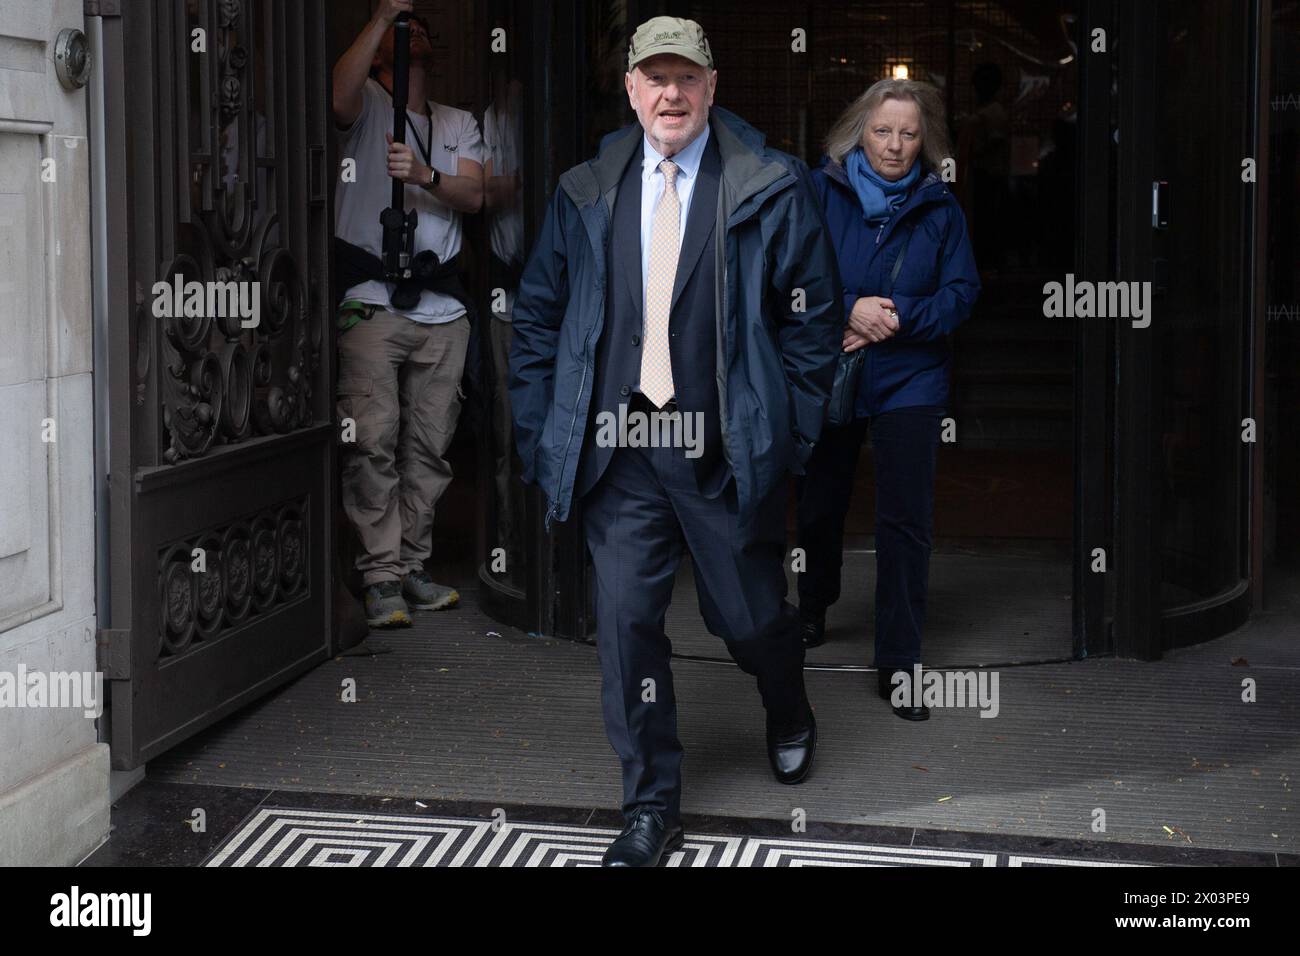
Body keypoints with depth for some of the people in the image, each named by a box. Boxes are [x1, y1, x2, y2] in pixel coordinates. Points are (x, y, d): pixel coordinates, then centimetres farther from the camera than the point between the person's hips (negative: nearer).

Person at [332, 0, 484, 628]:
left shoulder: (459, 124, 20)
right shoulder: (368, 103, 8)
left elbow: (473, 195, 4)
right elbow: (340, 96, -17)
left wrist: (425, 175, -16)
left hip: (441, 308, 4)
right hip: (371, 300, -4)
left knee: (429, 446, 3)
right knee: (374, 442, -11)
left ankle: (411, 568, 11)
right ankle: (381, 577, -8)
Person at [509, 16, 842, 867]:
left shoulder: (773, 191, -3)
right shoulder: (585, 195, 6)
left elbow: (813, 320, 0)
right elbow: (539, 318, 12)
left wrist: (792, 436, -3)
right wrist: (542, 436, 6)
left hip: (727, 452, -2)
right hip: (619, 452, 2)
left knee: (751, 617, 11)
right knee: (625, 622, -2)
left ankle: (790, 717, 47)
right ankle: (651, 810, 13)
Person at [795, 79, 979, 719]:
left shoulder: (940, 208, -1)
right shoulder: (820, 191, -5)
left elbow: (961, 293, -3)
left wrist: (898, 316, -18)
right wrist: (848, 310, -22)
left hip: (909, 383, 0)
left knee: (906, 522, -6)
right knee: (819, 508, 17)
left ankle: (898, 662, 1)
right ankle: (813, 611, 45)